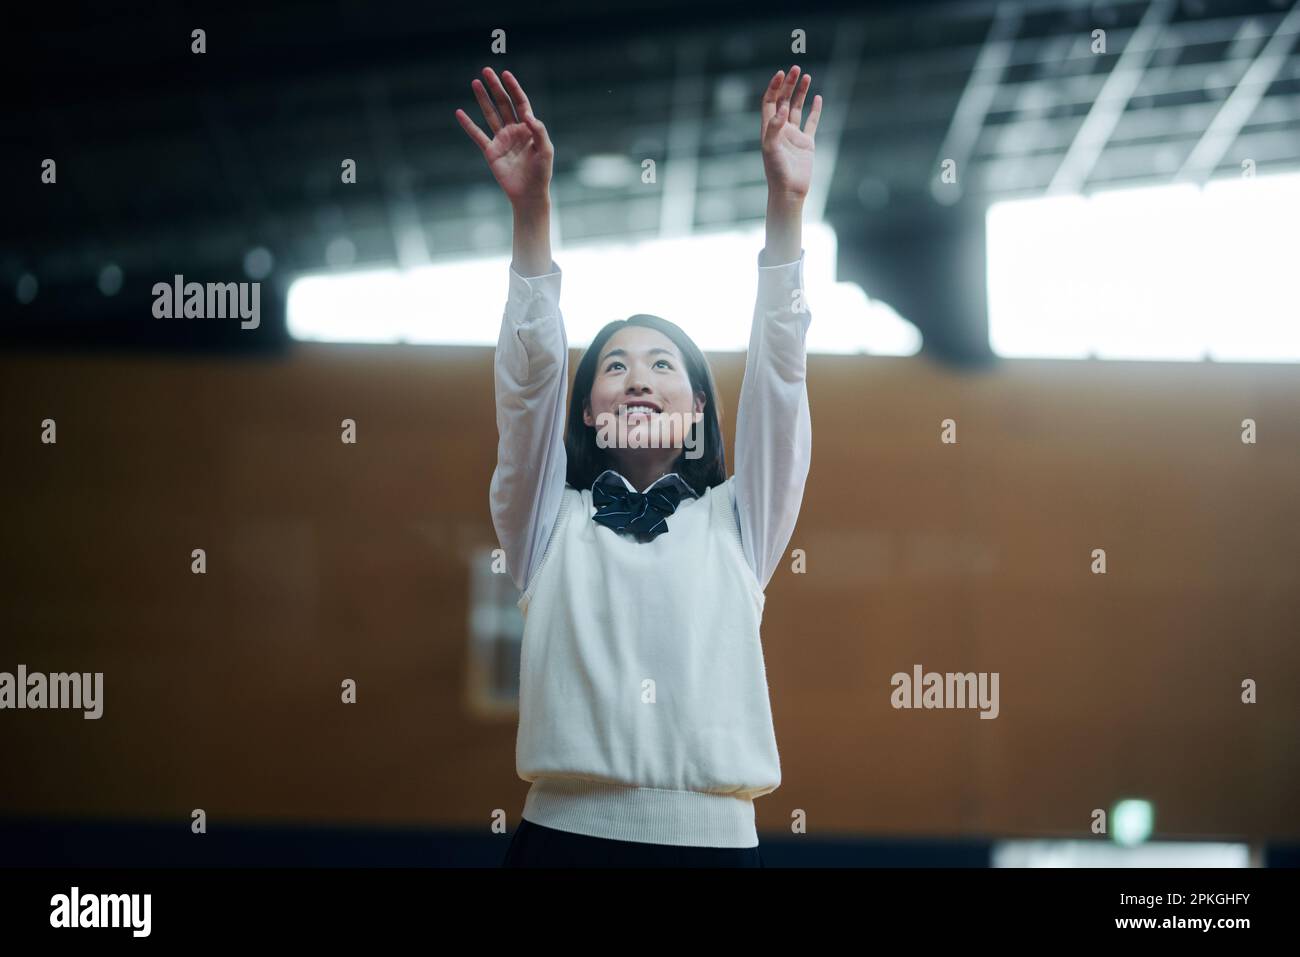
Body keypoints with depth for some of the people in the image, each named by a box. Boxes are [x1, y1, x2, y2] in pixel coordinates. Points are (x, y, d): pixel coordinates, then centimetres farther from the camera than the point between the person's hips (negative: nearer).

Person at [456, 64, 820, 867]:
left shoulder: (737, 522, 15)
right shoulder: (551, 520, 14)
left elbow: (779, 376, 6)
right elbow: (529, 378, 2)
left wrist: (786, 206, -4)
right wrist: (532, 212, -10)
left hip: (714, 837, 0)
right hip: (566, 835, 0)